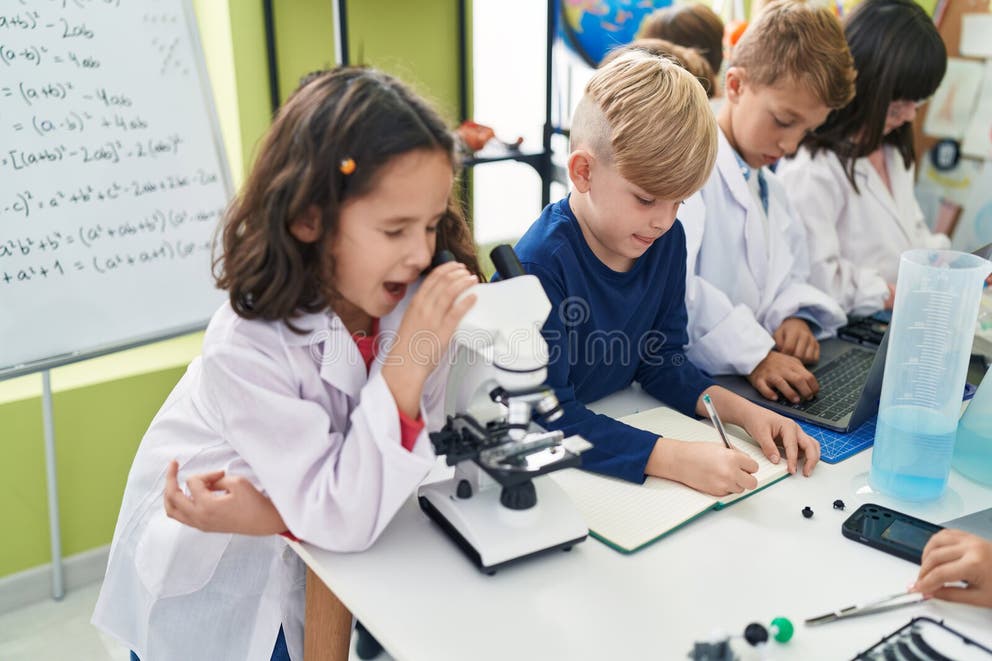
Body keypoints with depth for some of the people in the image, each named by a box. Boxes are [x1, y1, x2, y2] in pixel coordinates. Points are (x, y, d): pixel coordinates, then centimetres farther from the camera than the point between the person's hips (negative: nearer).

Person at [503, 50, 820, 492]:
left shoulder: (666, 239, -1)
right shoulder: (539, 265, -25)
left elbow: (662, 362, 7)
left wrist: (742, 411, -9)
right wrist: (677, 459, -35)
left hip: (619, 423, 5)